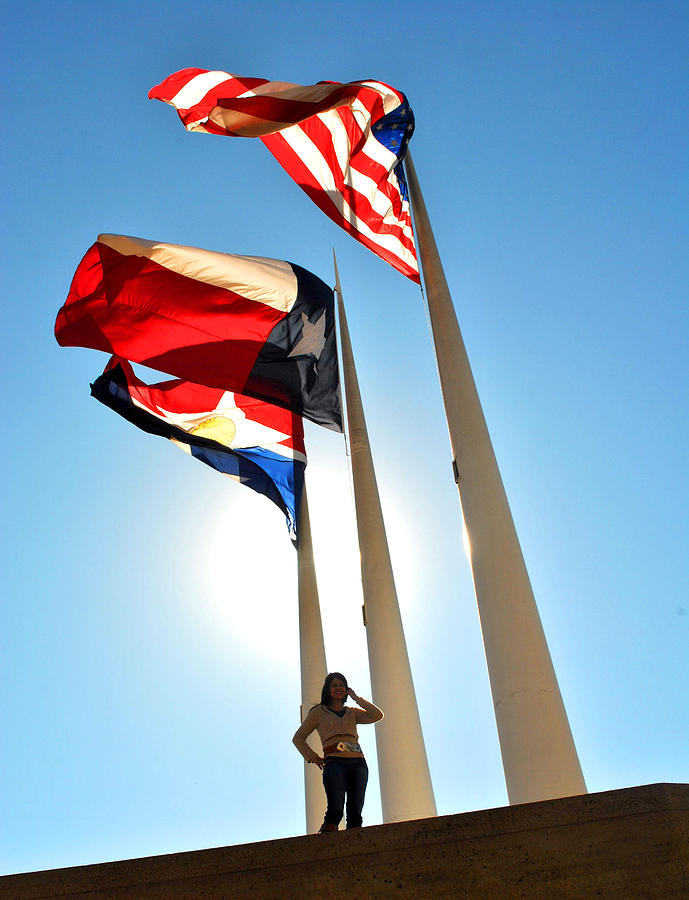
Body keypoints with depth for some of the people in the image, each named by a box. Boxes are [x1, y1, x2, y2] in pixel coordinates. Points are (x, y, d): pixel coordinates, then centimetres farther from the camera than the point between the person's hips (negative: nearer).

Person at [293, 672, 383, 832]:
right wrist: (312, 757, 6)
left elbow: (377, 715, 10)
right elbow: (298, 738, 21)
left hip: (358, 763, 3)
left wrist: (356, 698, 14)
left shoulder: (352, 713, 25)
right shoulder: (319, 712, 18)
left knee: (355, 813, -11)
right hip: (334, 763, -2)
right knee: (335, 811, -22)